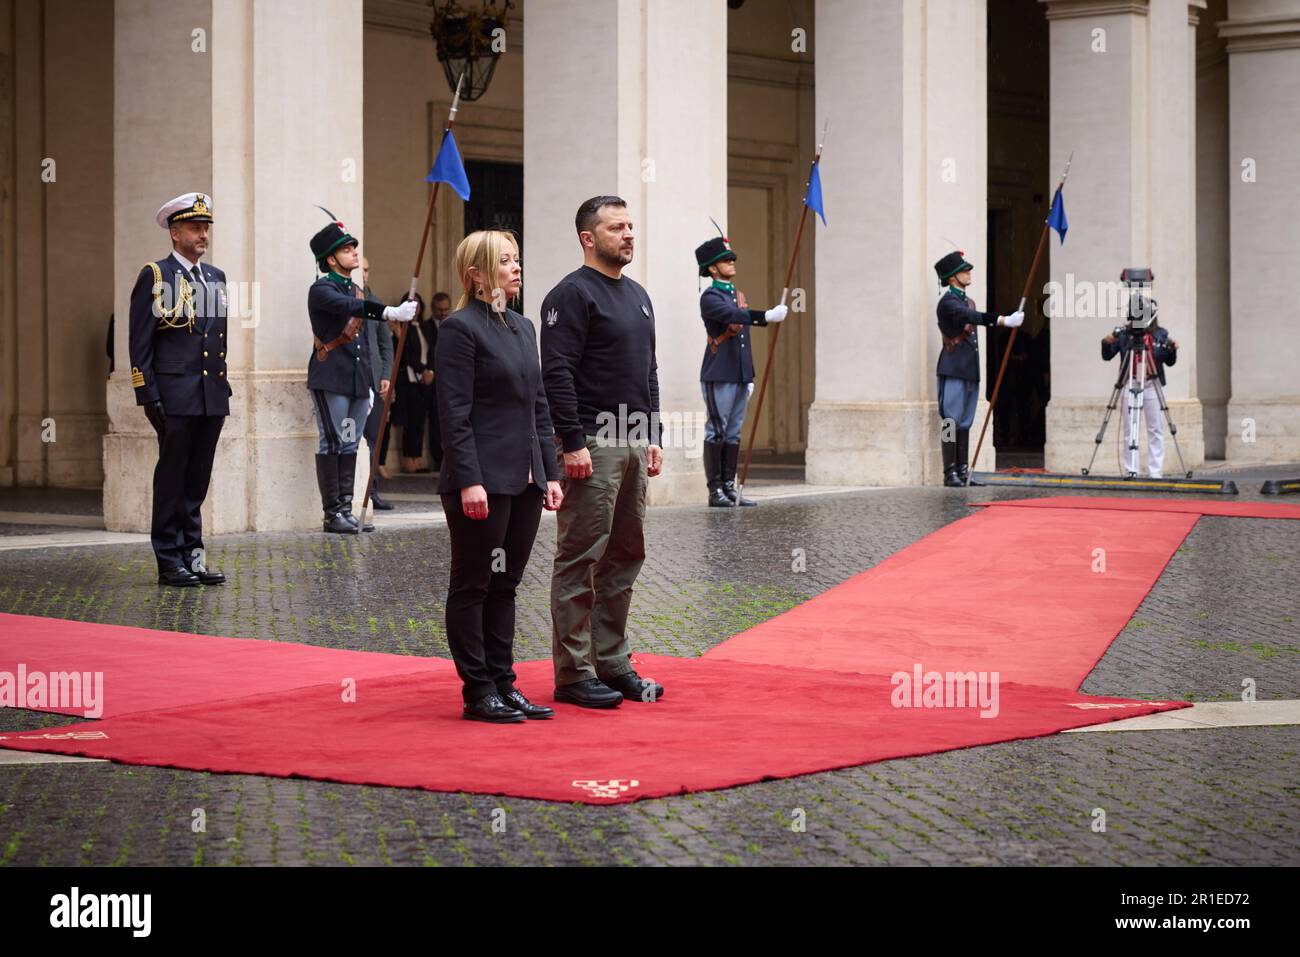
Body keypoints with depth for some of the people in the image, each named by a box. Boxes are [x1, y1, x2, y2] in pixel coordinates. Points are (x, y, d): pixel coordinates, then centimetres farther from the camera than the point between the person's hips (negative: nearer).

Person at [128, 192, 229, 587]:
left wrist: (224, 385, 15)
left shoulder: (216, 277, 16)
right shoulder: (154, 276, -3)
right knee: (172, 478, -1)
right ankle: (170, 562, 4)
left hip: (213, 396, 6)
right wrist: (148, 396, -12)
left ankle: (193, 555, 15)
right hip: (175, 396, -6)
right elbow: (140, 343, -6)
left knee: (197, 480, 9)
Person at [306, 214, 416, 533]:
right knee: (332, 444, -6)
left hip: (357, 381, 8)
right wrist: (391, 312, -41)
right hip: (330, 380, -8)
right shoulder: (322, 289, -7)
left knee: (350, 445, 9)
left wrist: (369, 383, 20)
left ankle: (346, 509, 12)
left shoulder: (355, 291, 20)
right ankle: (332, 513, -4)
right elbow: (349, 307, -28)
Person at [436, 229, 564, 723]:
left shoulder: (522, 327, 15)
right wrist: (469, 481, -20)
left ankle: (503, 684, 18)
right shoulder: (460, 328, -10)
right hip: (483, 483, -8)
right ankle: (478, 692, 7)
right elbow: (455, 413, -14)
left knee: (505, 585, 12)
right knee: (473, 586, 2)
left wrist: (550, 473, 12)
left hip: (524, 481, 8)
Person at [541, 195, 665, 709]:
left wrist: (654, 437, 16)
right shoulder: (572, 294, -10)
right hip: (592, 445, -9)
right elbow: (557, 374, -16)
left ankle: (612, 662, 19)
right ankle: (573, 674, -1)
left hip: (634, 443, 9)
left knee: (625, 557, 12)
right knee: (581, 560, -5)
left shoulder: (637, 295, 18)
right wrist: (572, 444, -21)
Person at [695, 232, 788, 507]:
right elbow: (734, 316, -28)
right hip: (718, 378, -8)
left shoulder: (739, 295, 18)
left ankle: (729, 487, 12)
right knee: (717, 433, -5)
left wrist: (750, 376, 21)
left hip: (739, 376, 8)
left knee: (733, 433, 9)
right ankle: (715, 491, -4)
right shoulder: (710, 297, -8)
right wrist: (767, 316, -40)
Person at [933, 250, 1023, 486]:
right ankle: (950, 473, -10)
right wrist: (1005, 320, -37)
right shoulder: (947, 302, -10)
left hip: (970, 371, 9)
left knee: (965, 422, 8)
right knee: (951, 421, -9)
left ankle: (963, 469, 10)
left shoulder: (968, 302, 19)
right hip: (953, 371, -8)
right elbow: (973, 317, -26)